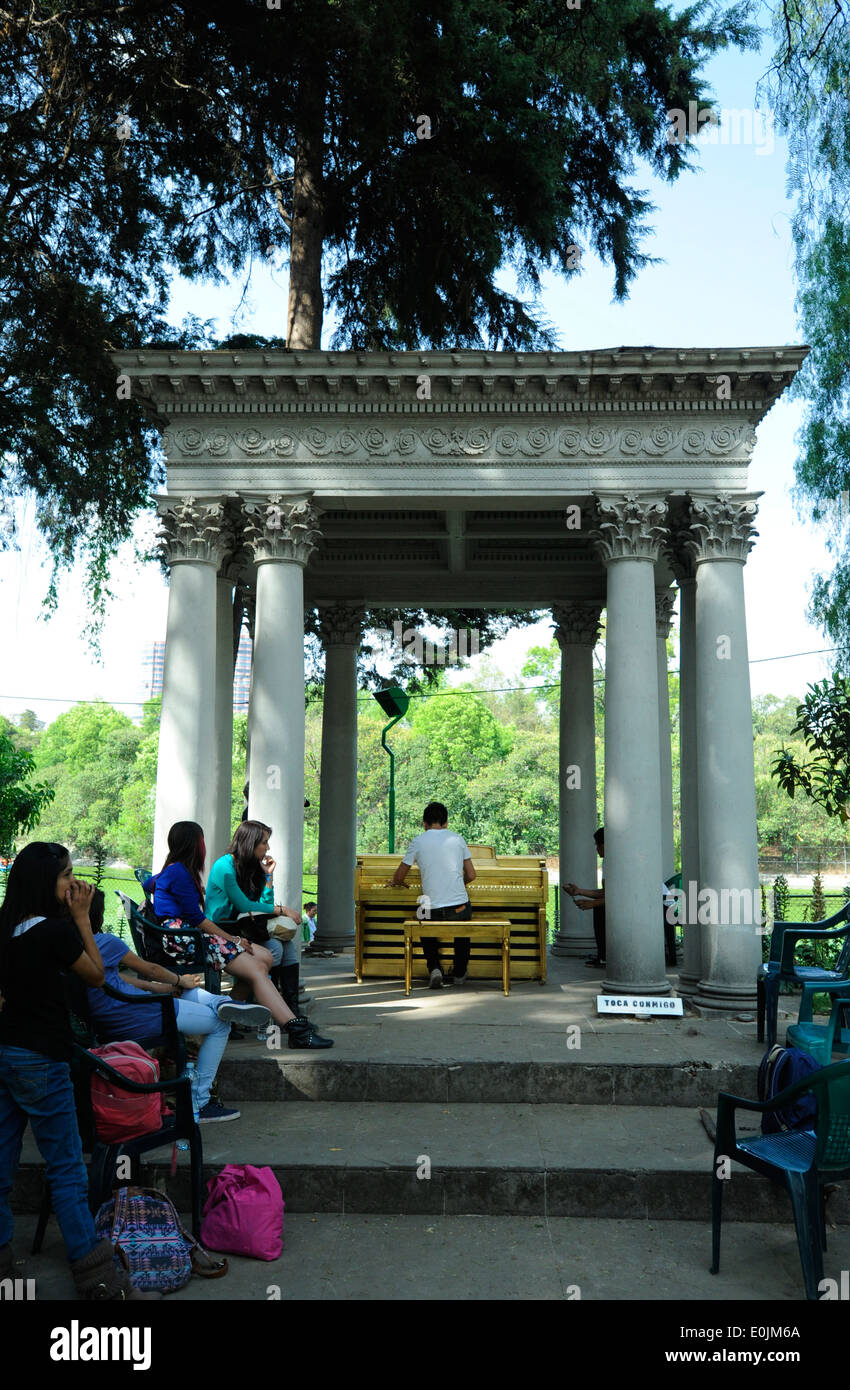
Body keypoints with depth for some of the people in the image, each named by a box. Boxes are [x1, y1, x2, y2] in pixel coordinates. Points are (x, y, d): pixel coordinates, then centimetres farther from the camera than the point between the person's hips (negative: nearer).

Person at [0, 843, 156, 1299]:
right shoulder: (55, 930, -19)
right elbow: (96, 975, -6)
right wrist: (81, 918, -5)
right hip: (40, 1060, -8)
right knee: (66, 1171, -1)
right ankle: (97, 1277, 7)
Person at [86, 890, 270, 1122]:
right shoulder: (106, 942, -17)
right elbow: (148, 969, -3)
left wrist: (158, 987, 15)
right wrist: (180, 980, 14)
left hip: (111, 1026, 9)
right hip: (141, 1020, -9)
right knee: (220, 1025, 6)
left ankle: (220, 1002, -4)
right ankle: (198, 1103, 9)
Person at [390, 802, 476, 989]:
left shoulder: (418, 842, 2)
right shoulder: (457, 839, 6)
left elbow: (399, 876, 10)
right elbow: (471, 875, 10)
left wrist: (395, 882, 34)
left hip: (432, 910, -1)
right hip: (460, 907, 1)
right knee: (463, 928, 35)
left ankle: (434, 968, 10)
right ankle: (460, 972, 36)